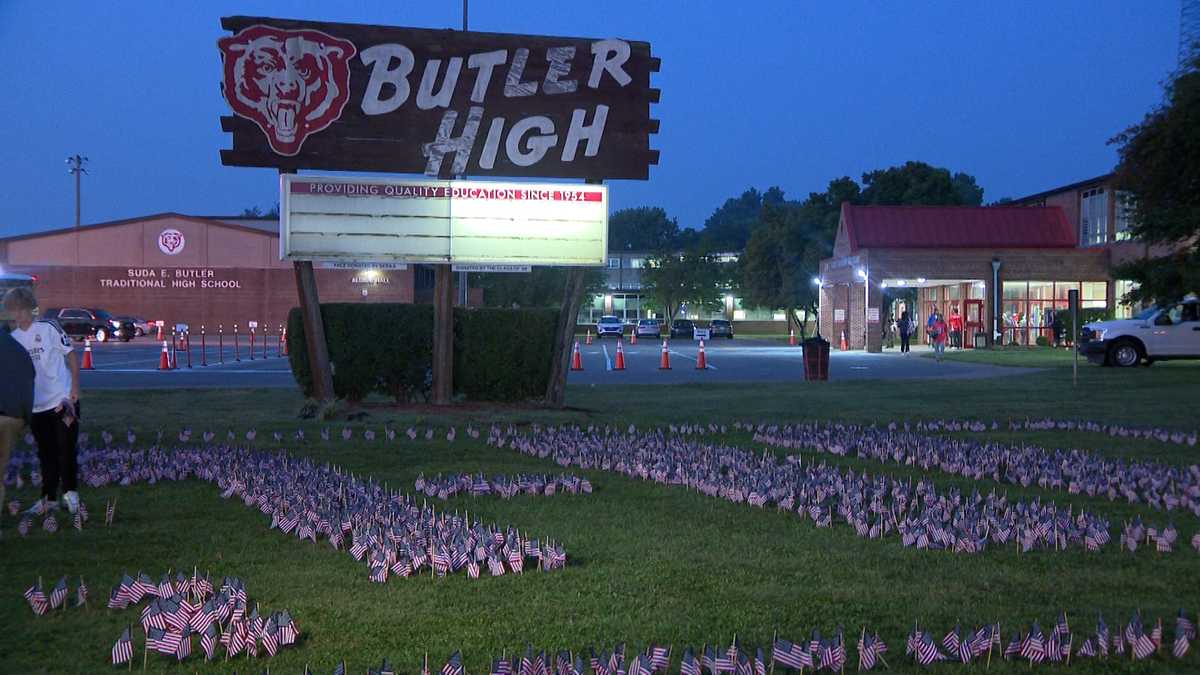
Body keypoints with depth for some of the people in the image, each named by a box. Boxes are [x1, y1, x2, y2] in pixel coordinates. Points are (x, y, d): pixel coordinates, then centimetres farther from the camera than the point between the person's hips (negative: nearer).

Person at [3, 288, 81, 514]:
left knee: (66, 450, -2)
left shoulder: (48, 328, -6)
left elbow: (71, 355, -3)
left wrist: (75, 386, -10)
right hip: (36, 406, 5)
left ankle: (70, 491, 12)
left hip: (63, 401, -5)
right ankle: (50, 498, 19)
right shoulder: (12, 338, 7)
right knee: (46, 454, 11)